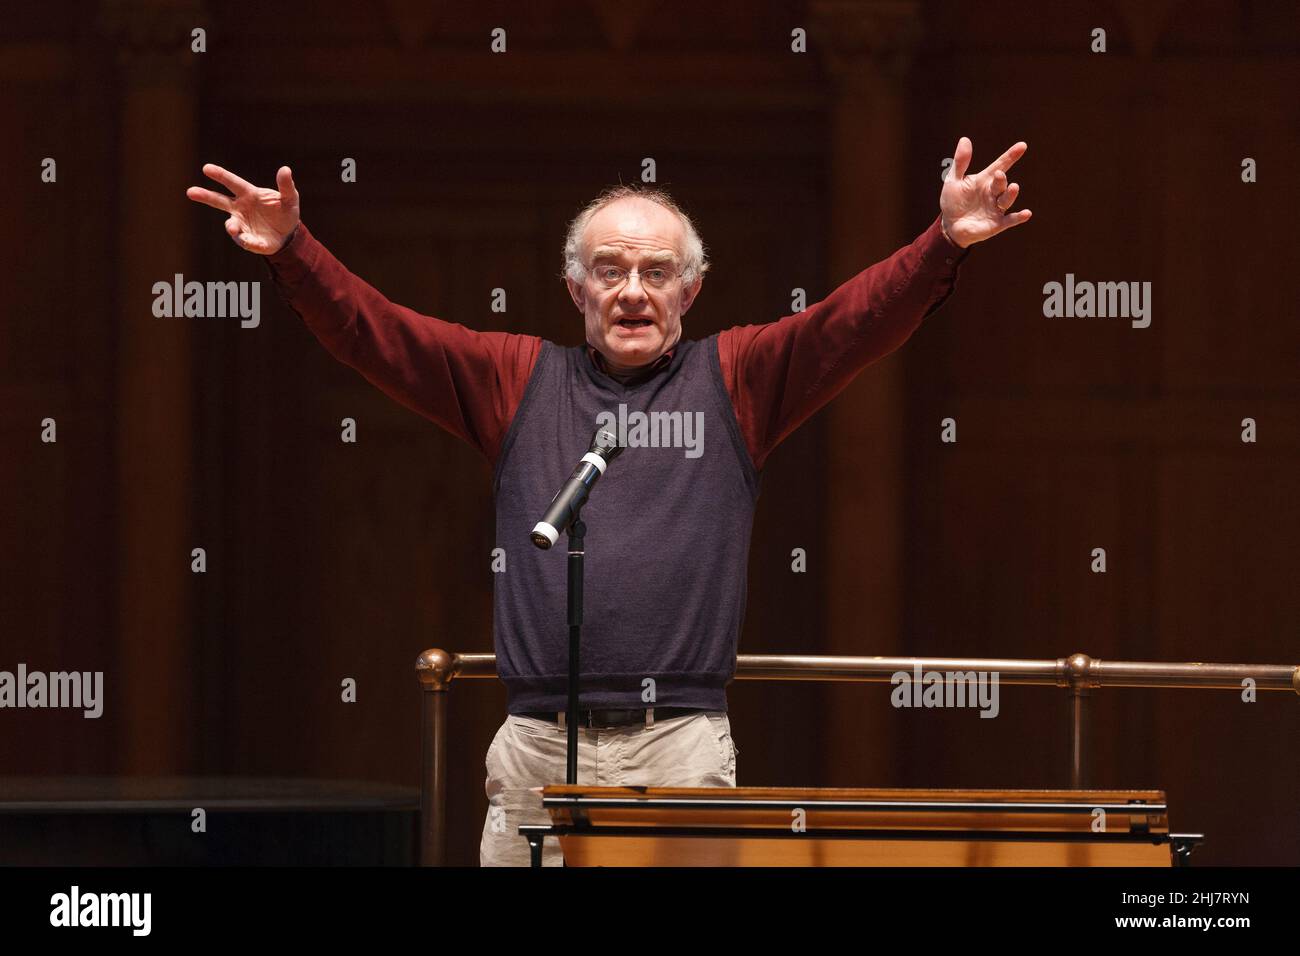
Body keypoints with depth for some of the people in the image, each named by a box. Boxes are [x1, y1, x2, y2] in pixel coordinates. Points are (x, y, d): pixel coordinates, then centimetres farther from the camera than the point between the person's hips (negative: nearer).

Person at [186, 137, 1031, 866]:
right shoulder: (519, 379, 14)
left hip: (683, 751, -1)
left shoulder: (735, 380, 10)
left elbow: (858, 321, -3)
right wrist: (291, 251, -9)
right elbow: (375, 332, 7)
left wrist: (946, 244, -20)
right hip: (539, 749, 1)